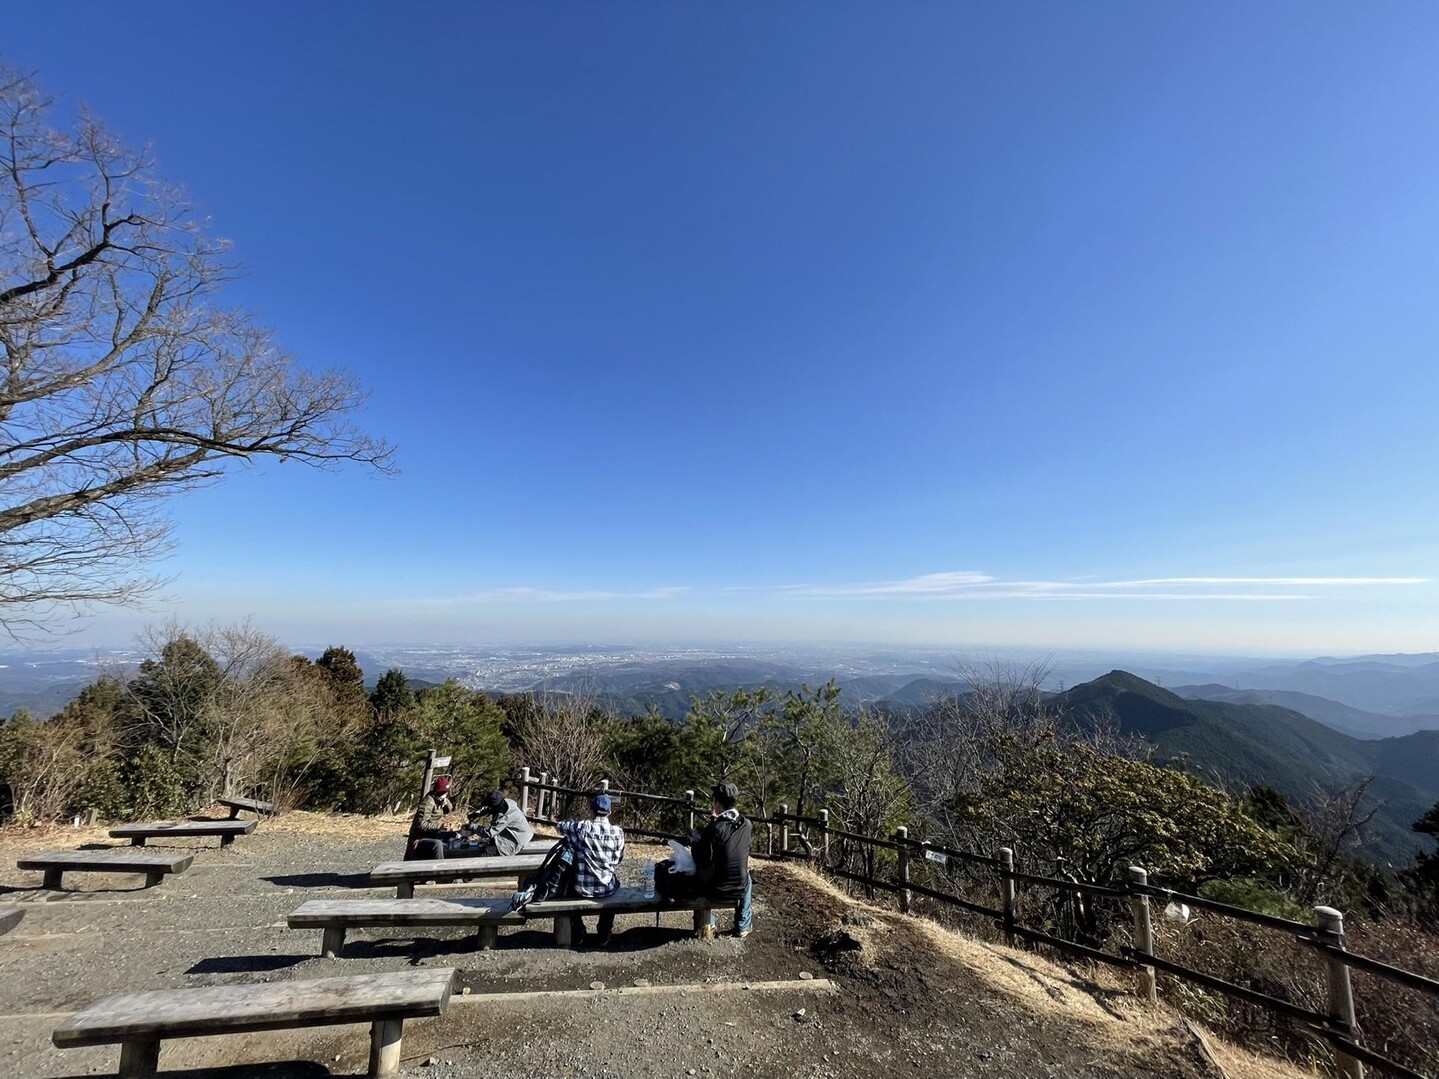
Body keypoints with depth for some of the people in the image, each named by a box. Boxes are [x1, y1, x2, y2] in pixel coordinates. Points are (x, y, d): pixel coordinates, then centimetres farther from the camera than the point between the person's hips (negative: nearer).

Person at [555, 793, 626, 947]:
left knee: (571, 884, 33)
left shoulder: (581, 827, -11)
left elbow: (558, 826, 8)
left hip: (582, 888, 0)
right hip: (606, 888, 1)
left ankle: (577, 935, 35)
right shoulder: (618, 832, -9)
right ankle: (604, 936, 36)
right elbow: (619, 860, 3)